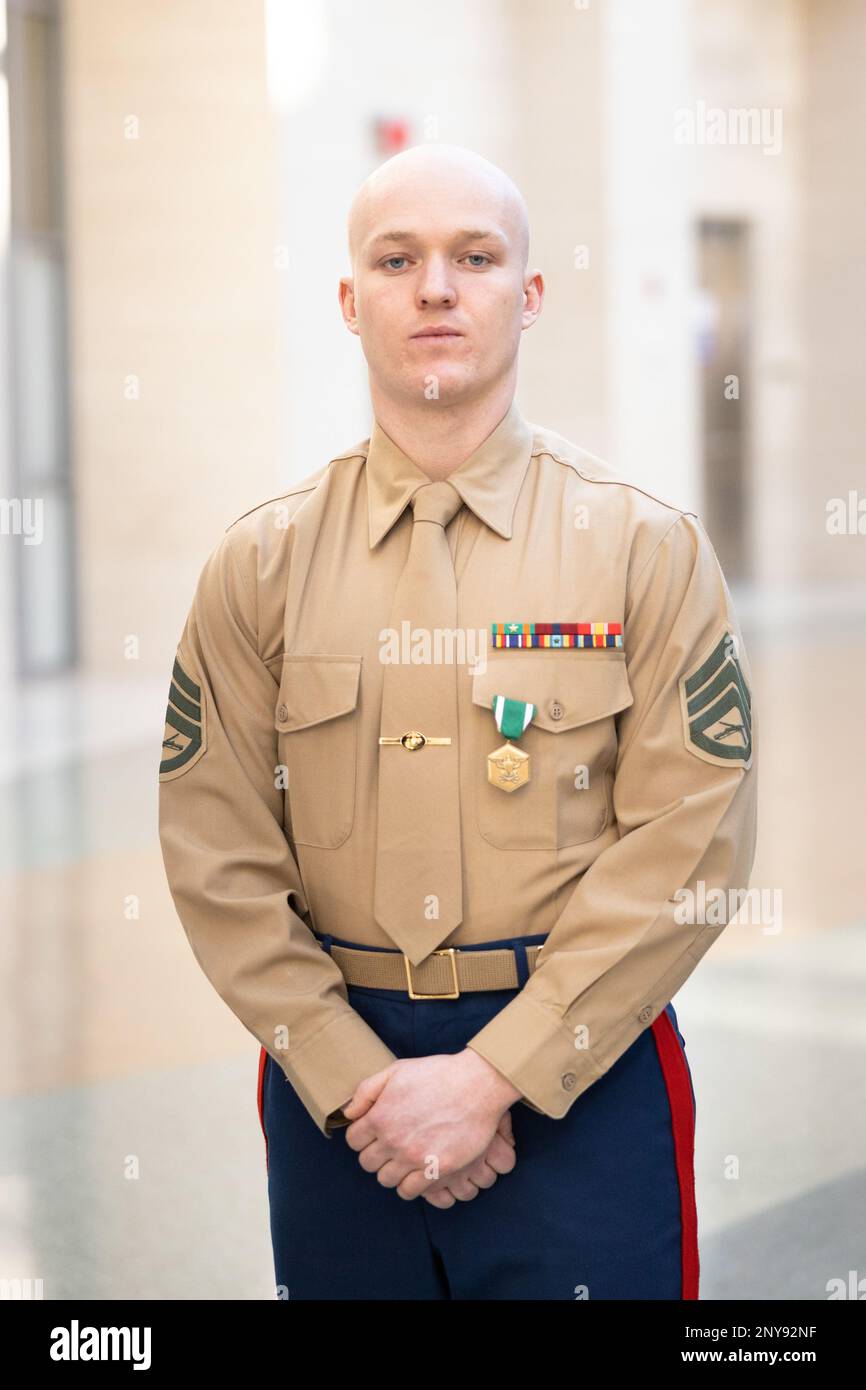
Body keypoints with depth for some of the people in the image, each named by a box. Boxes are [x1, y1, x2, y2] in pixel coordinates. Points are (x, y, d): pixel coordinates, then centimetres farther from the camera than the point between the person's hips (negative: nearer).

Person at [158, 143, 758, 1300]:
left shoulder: (649, 545, -2)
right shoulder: (259, 564, 3)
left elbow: (690, 844, -9)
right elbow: (218, 856, 0)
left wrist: (495, 1073, -14)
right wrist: (355, 1078, -10)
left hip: (582, 1072, -1)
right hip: (333, 1067, 2)